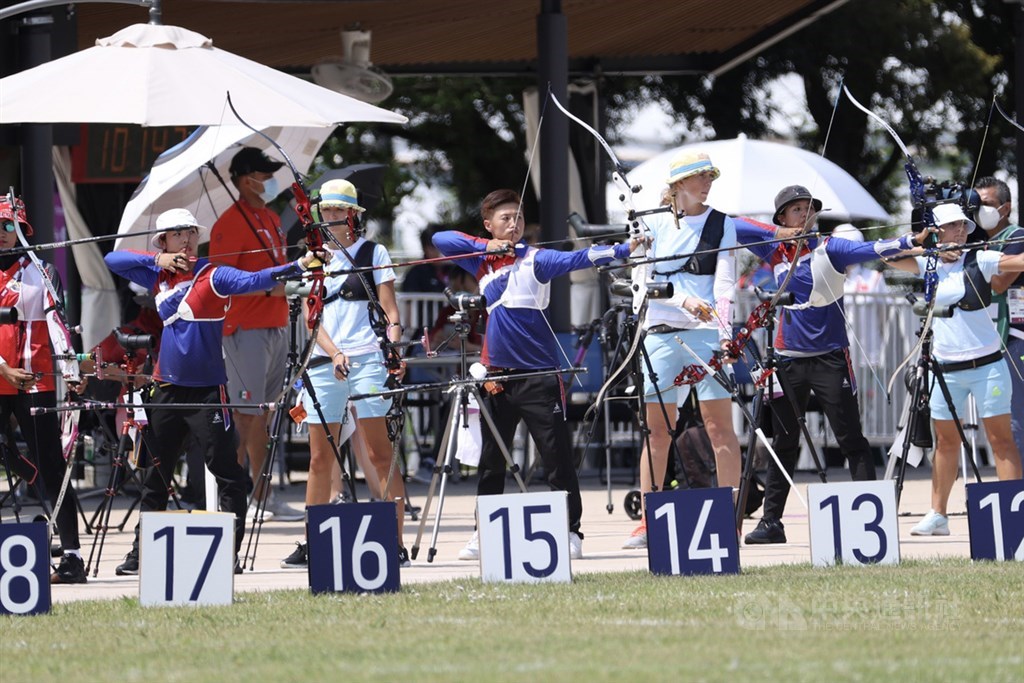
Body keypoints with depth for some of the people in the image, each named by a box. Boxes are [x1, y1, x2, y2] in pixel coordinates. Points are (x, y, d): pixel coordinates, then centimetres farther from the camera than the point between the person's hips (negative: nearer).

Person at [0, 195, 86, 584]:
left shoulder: (40, 274, 4)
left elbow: (57, 323, -7)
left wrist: (70, 372, -19)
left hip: (34, 384, -4)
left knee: (52, 468, -6)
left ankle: (72, 555, -7)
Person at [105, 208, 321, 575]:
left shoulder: (213, 276, -7)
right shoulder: (160, 276, 9)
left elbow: (253, 280, -22)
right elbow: (112, 260, 13)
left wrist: (298, 266, -38)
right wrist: (158, 260, -2)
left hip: (207, 389, -6)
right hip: (167, 389, 6)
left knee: (227, 472, -9)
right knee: (155, 474, 13)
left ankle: (230, 550, -6)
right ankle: (142, 552, 21)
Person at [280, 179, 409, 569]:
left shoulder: (373, 253, 6)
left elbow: (390, 311, 2)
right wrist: (335, 352, -12)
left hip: (368, 360, -4)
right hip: (324, 362, 4)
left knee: (381, 455, -7)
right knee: (320, 459, 4)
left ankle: (396, 544, -10)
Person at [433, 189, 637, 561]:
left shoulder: (534, 260, -4)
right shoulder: (483, 261, 10)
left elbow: (577, 259, -18)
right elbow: (441, 239, 7)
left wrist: (623, 250, -34)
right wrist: (484, 247, -7)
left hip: (538, 374, -5)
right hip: (498, 374, 5)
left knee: (557, 458, -7)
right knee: (491, 461, 12)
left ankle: (571, 532, -3)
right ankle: (483, 533, 21)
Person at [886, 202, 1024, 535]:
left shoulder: (979, 261, -3)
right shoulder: (926, 264, 6)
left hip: (987, 364, -3)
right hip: (945, 367, 3)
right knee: (946, 441, 10)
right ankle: (937, 515, 15)